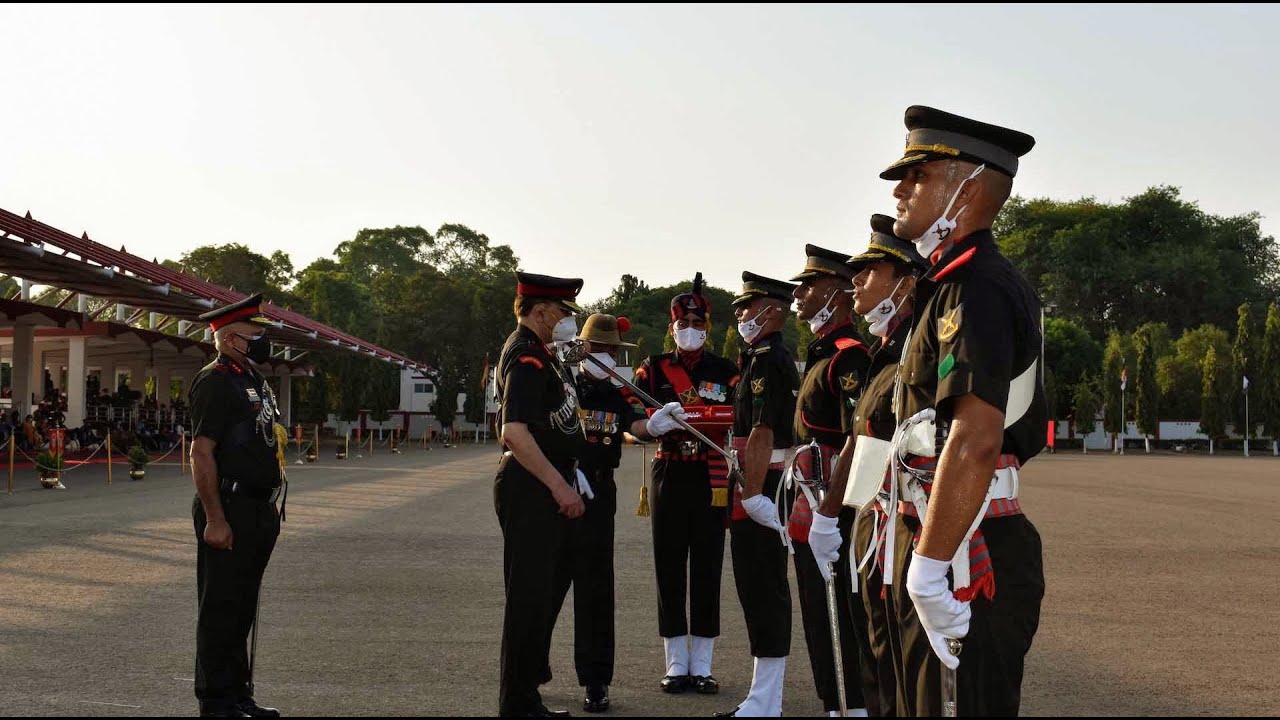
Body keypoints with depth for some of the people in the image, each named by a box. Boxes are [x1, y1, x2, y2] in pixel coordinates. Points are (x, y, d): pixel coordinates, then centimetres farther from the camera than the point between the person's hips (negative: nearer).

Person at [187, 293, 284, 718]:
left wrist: (269, 508, 20)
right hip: (228, 513, -9)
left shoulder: (253, 380, 16)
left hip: (257, 511, 9)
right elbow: (201, 453, -20)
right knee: (221, 610, -2)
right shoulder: (215, 381, -14)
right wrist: (214, 519, -23)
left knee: (242, 607, 15)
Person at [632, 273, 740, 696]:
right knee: (669, 570, 3)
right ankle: (676, 665, 11)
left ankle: (702, 666, 11)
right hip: (668, 475, 1)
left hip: (711, 478, -1)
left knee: (707, 570, 3)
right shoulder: (654, 368, 7)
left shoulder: (725, 371, 4)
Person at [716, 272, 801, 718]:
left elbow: (761, 434, -22)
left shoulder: (766, 360, -14)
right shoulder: (779, 359, 18)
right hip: (773, 486, 10)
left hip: (759, 487, -10)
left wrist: (751, 495, -24)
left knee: (763, 592, -8)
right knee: (767, 591, 12)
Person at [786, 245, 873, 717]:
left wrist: (827, 517, -26)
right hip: (812, 510, 10)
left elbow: (857, 443, -24)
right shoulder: (820, 355, 17)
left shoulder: (849, 356, -15)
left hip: (833, 514, -10)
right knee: (820, 626, 15)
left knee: (843, 627, -4)